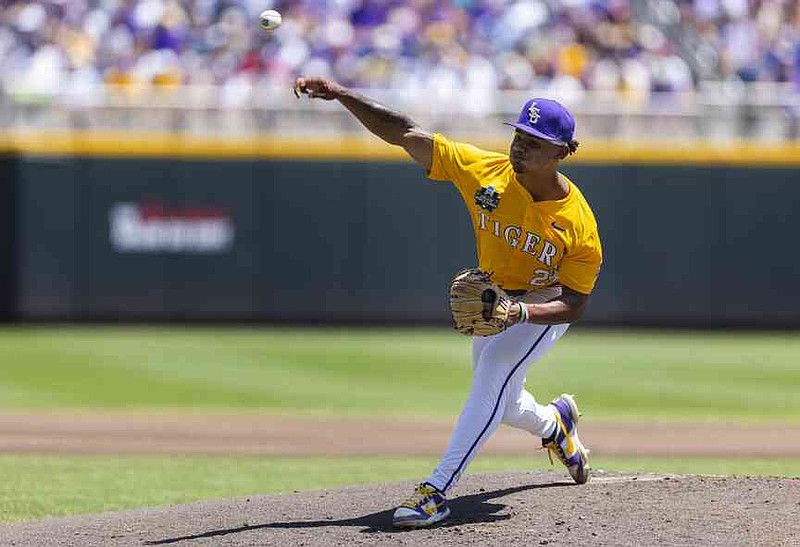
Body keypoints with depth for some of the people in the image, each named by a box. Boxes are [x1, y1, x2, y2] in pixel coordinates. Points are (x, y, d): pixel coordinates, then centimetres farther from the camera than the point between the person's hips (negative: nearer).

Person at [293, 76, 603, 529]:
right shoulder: (483, 171, -23)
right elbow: (405, 134, -25)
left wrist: (520, 313, -41)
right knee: (499, 404, 20)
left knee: (493, 375, -29)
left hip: (544, 308, -5)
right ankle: (555, 424, 56)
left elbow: (573, 305, -22)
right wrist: (341, 95, -35)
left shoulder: (580, 225, -29)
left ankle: (438, 490, -31)